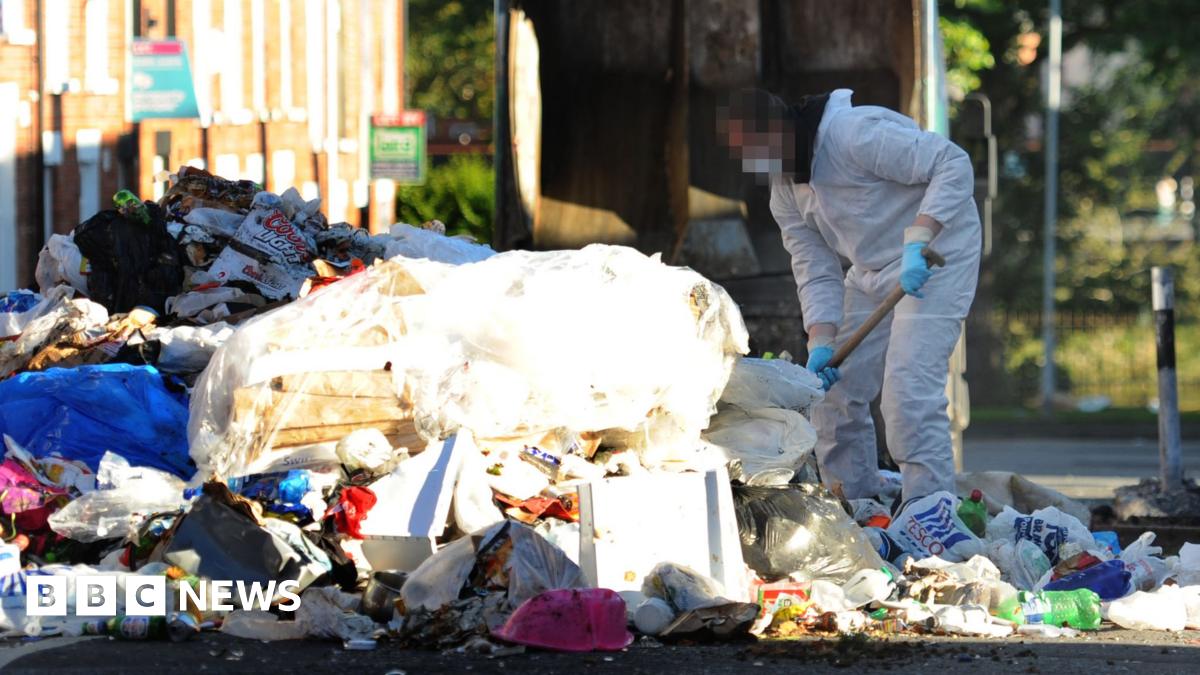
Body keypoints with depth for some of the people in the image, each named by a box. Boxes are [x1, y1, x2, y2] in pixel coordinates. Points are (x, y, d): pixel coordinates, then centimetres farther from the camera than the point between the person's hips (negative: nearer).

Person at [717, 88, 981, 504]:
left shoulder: (855, 134, -25)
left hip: (934, 257, -9)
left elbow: (954, 165, -28)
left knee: (908, 392, -20)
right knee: (834, 391, 7)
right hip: (870, 272, 9)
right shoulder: (785, 193, 2)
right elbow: (816, 272, 0)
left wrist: (916, 241, -37)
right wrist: (821, 344, -16)